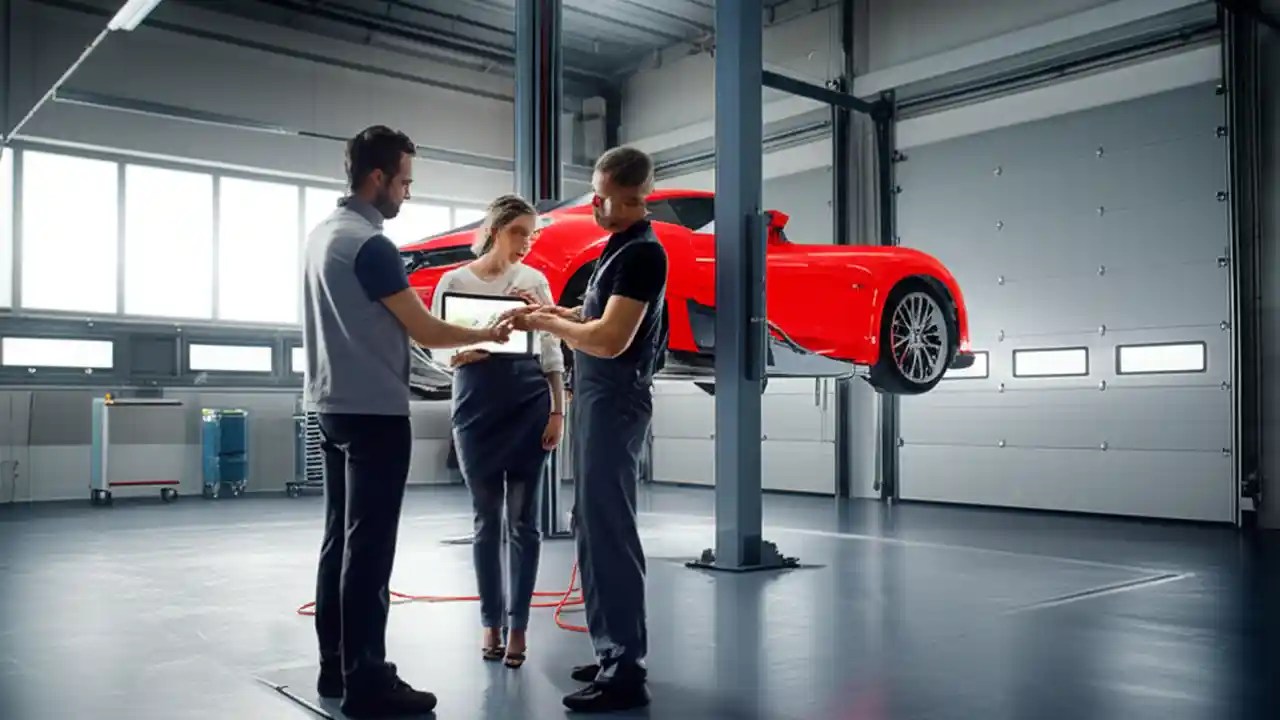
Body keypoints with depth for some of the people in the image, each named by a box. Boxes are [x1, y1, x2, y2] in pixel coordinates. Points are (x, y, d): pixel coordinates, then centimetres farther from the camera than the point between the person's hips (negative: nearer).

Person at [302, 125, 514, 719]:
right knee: (369, 548, -6)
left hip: (332, 407, 10)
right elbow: (426, 331, -13)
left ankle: (336, 666, 20)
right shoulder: (369, 244, -16)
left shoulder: (322, 234, 12)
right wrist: (487, 334, 1)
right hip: (374, 413, -10)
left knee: (340, 539, 12)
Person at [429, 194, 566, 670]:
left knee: (522, 520, 1)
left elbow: (552, 353, 6)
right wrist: (465, 354, -18)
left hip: (530, 406, 0)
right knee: (486, 521, 7)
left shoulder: (534, 281, 5)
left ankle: (518, 625, 11)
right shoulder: (454, 282, 3)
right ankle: (491, 622, 19)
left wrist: (558, 412, -1)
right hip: (476, 408, 0)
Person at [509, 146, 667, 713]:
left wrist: (548, 324, -9)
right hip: (594, 397, 10)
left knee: (609, 530, -9)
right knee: (592, 526, 14)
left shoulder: (642, 253, -15)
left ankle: (626, 672, -2)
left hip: (615, 400, -10)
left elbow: (610, 339, -22)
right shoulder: (618, 248, 15)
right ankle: (612, 653, 24)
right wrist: (553, 313, 9)